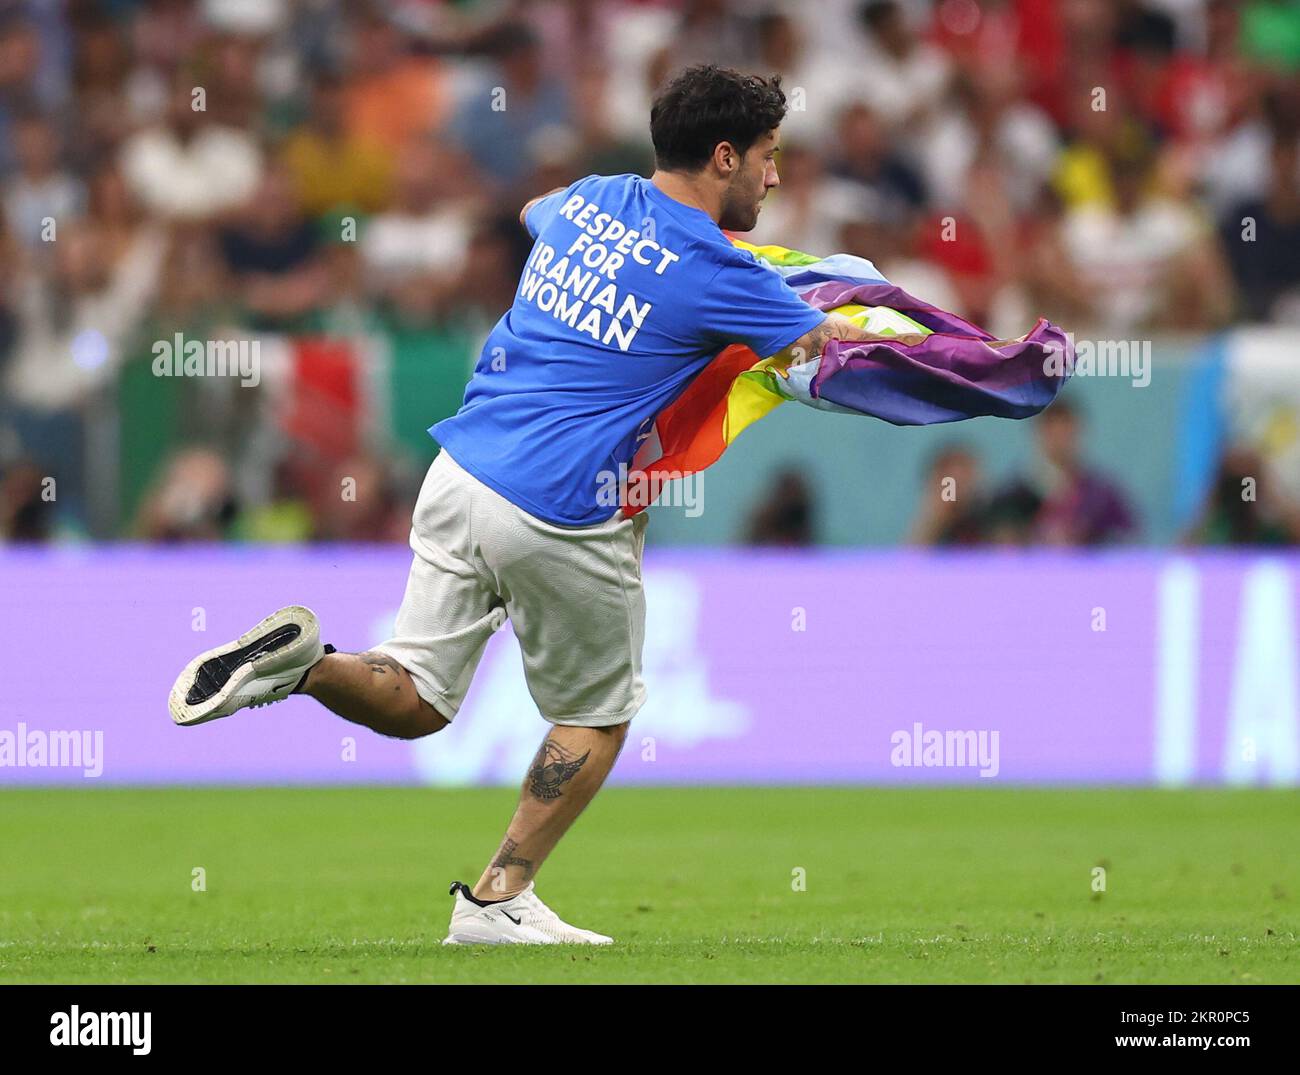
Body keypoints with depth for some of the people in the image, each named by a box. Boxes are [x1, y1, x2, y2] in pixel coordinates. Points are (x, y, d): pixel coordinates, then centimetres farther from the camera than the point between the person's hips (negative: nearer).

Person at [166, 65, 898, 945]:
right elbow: (842, 345, 1)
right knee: (598, 715, 16)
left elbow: (532, 210, 37)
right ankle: (498, 903, 14)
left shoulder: (587, 201, 11)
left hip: (461, 471, 6)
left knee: (415, 703, 13)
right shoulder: (715, 273, -8)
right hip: (559, 518, -6)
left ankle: (301, 658, -14)